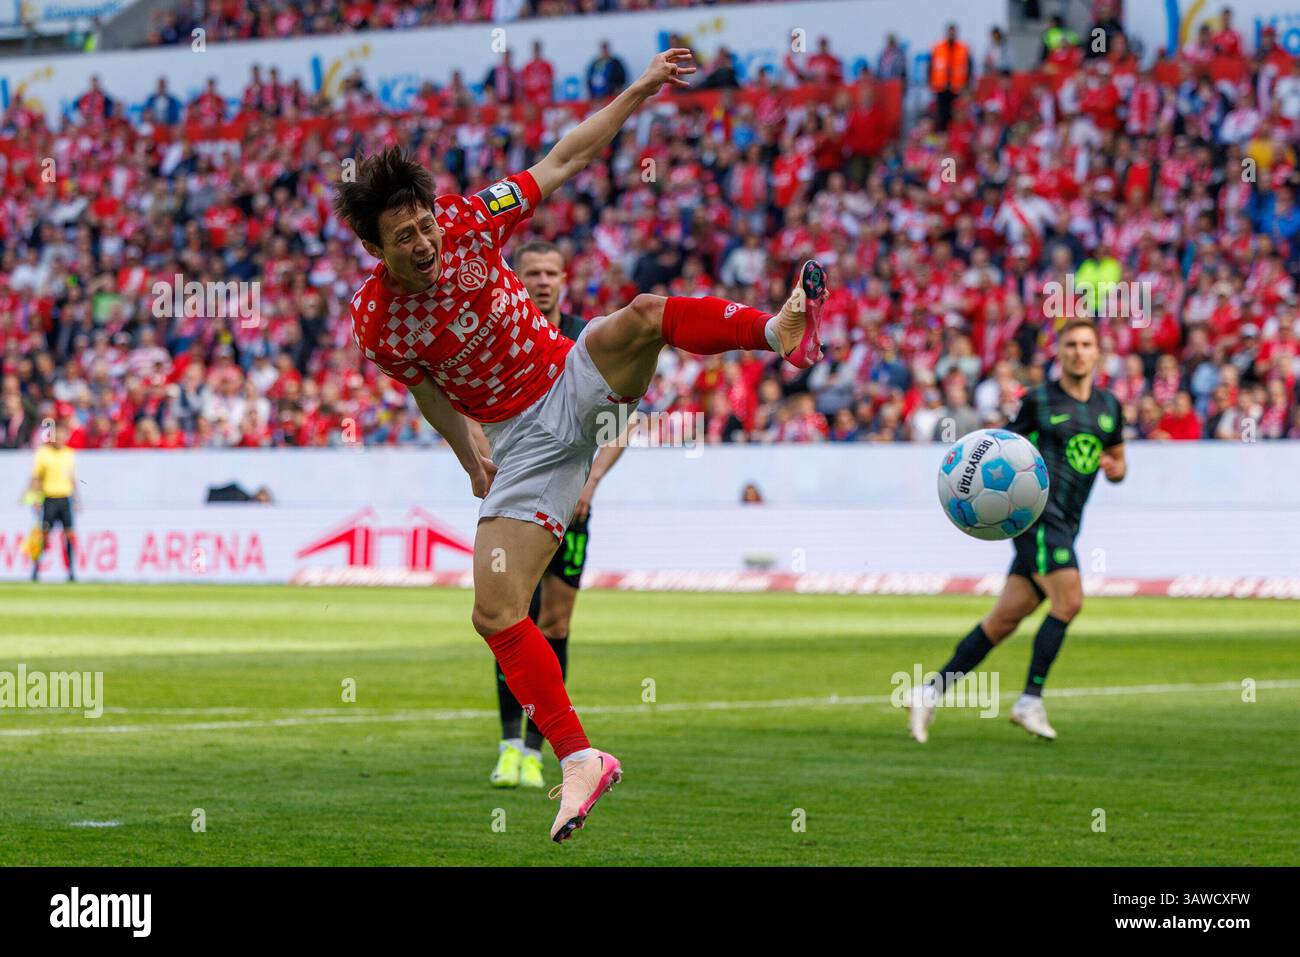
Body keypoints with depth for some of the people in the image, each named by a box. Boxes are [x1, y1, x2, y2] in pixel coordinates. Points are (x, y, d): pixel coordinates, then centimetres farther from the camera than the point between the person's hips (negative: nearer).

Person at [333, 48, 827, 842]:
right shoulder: (374, 323, -13)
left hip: (579, 382, 0)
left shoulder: (468, 222, -14)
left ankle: (781, 332, -30)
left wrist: (639, 92, -10)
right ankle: (580, 760, -3)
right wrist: (469, 459, 17)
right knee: (496, 614, -11)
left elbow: (564, 160, -5)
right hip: (524, 441, 0)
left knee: (645, 316, -34)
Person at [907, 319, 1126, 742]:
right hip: (1037, 512, -6)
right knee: (1069, 600, -20)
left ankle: (931, 693, 10)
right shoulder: (1039, 401, 0)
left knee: (1005, 619, 4)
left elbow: (1118, 460, 26)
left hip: (1065, 526, 6)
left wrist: (1114, 468, 3)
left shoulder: (1109, 406, 16)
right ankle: (1031, 700, -14)